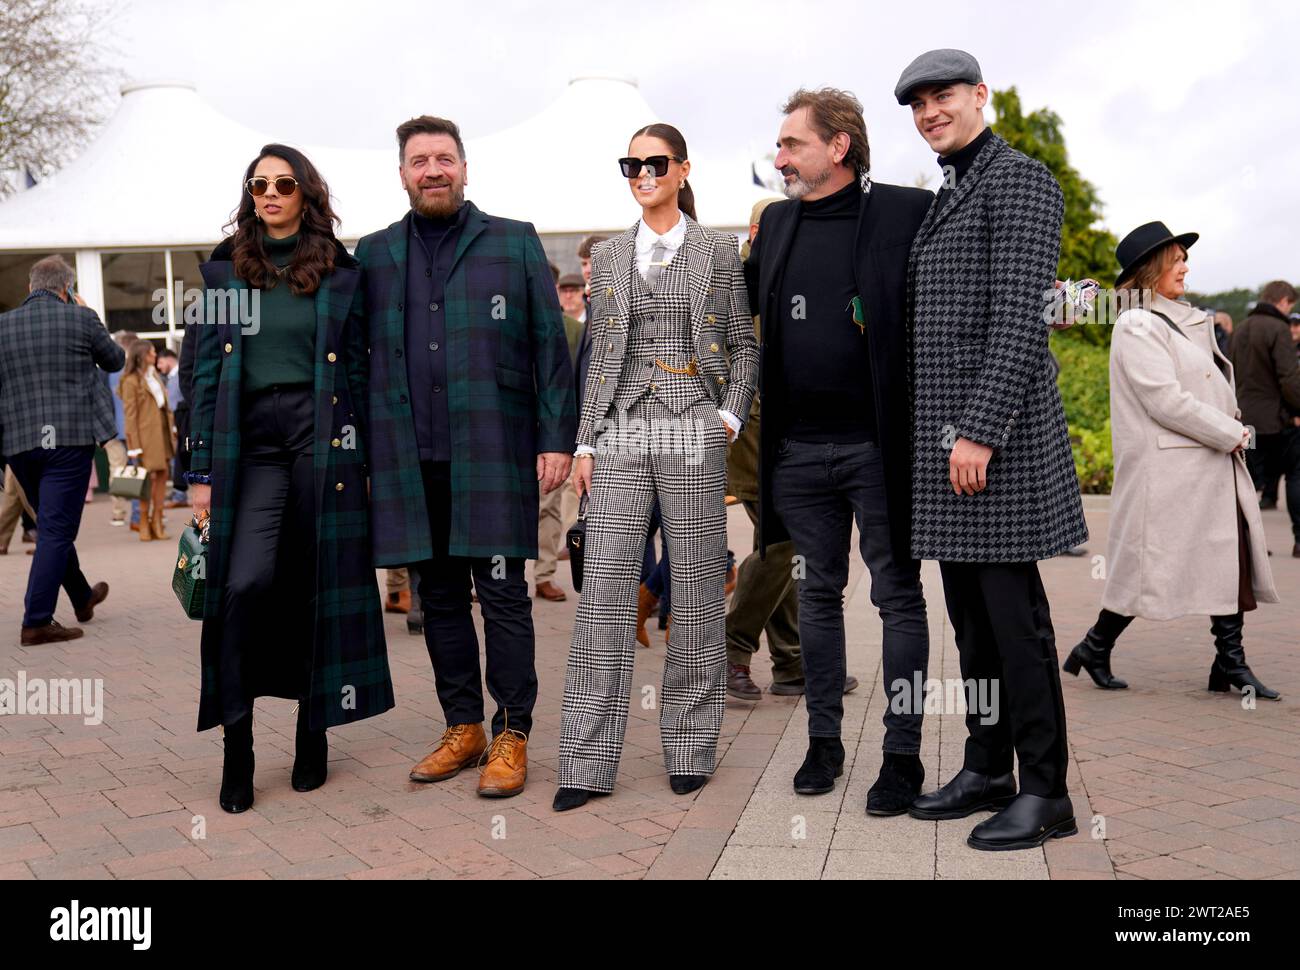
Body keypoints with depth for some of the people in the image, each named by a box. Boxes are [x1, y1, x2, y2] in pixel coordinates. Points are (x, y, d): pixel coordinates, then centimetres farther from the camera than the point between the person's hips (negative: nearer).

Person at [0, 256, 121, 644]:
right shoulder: (80, 319, -4)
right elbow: (114, 360, 12)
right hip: (71, 438, -4)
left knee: (54, 525, 20)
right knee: (56, 530, -2)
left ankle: (83, 598, 36)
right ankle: (37, 622, -5)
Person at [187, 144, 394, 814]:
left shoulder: (339, 273, 8)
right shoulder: (225, 270, 10)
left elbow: (357, 371, 8)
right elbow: (205, 372, 7)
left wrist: (364, 458, 2)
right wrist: (202, 470, 1)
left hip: (323, 438, 0)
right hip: (250, 441, 0)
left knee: (316, 587, 3)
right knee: (246, 582, -16)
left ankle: (312, 734, 17)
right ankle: (236, 744, -5)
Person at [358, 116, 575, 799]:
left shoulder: (515, 243, 6)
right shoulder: (374, 254, 13)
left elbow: (550, 346, 3)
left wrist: (557, 437, -5)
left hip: (494, 452, -3)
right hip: (410, 457, 3)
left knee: (503, 594, 0)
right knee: (438, 595, 10)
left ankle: (511, 735, 10)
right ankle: (462, 728, 22)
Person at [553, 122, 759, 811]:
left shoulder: (717, 251, 7)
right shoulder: (609, 257, 14)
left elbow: (745, 345, 9)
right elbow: (599, 355, 13)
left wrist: (731, 414, -5)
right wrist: (584, 442, 7)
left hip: (692, 430, -2)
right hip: (621, 431, 2)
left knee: (695, 586, 2)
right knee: (605, 587, -4)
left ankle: (690, 749, 15)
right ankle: (587, 763, 0)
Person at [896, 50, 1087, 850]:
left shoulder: (1021, 179, -8)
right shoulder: (952, 197, 20)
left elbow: (1021, 319, -18)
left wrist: (980, 432, -24)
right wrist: (940, 436, 19)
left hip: (995, 426, -9)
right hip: (949, 431, 9)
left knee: (1013, 612, -5)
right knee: (970, 610, 11)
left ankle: (1045, 793, 4)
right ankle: (987, 771, 20)